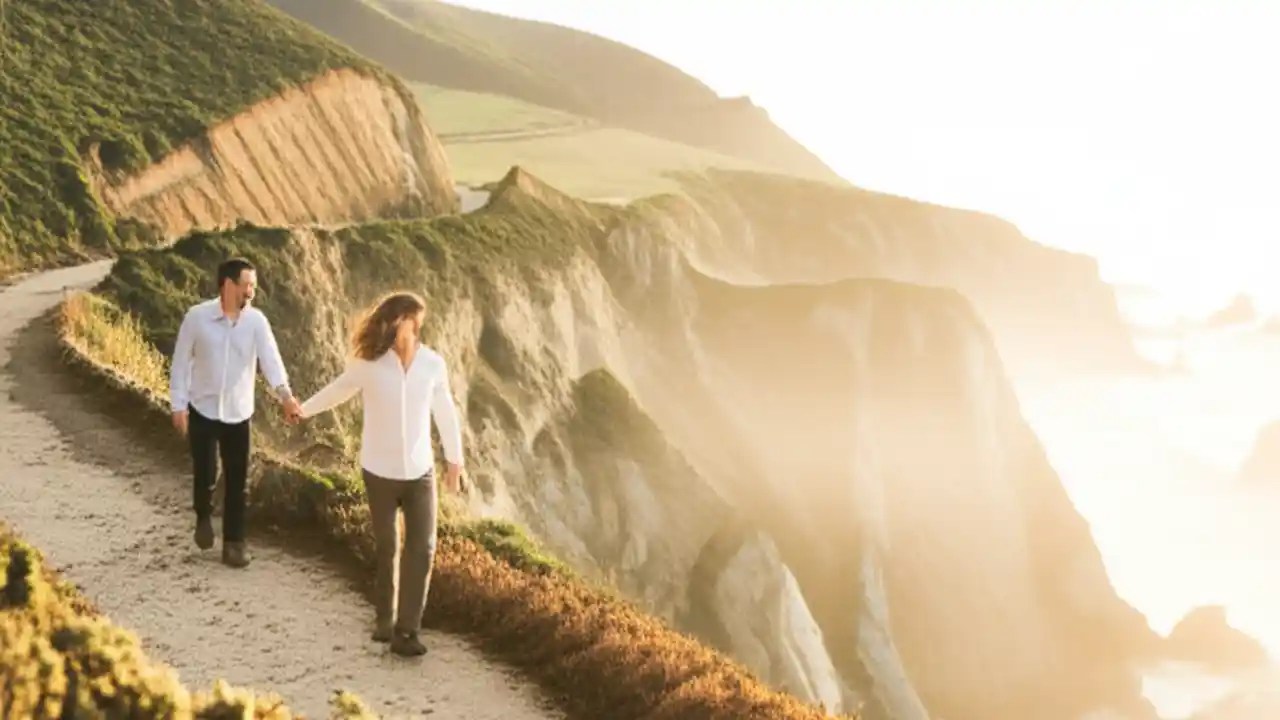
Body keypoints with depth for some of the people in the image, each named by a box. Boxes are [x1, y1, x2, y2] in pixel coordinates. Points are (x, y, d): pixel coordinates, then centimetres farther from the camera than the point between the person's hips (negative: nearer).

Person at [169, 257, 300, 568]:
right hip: (202, 409, -2)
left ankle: (234, 542, 15)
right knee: (205, 474, 1)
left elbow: (270, 358, -21)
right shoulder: (197, 316, -12)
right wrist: (178, 405, -8)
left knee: (237, 480, 5)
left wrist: (285, 392, -38)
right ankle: (203, 516, 33)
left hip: (239, 412, 2)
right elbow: (181, 361, -5)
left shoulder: (256, 321, -8)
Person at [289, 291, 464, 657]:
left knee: (422, 549, -8)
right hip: (379, 471, -1)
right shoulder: (367, 363, -11)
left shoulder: (433, 363, -7)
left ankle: (405, 632, -3)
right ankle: (384, 619, 30)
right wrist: (303, 410, 26)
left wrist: (455, 459, 13)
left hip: (420, 470, 1)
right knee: (386, 548, 11)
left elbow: (445, 411, 6)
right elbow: (338, 390, 10)